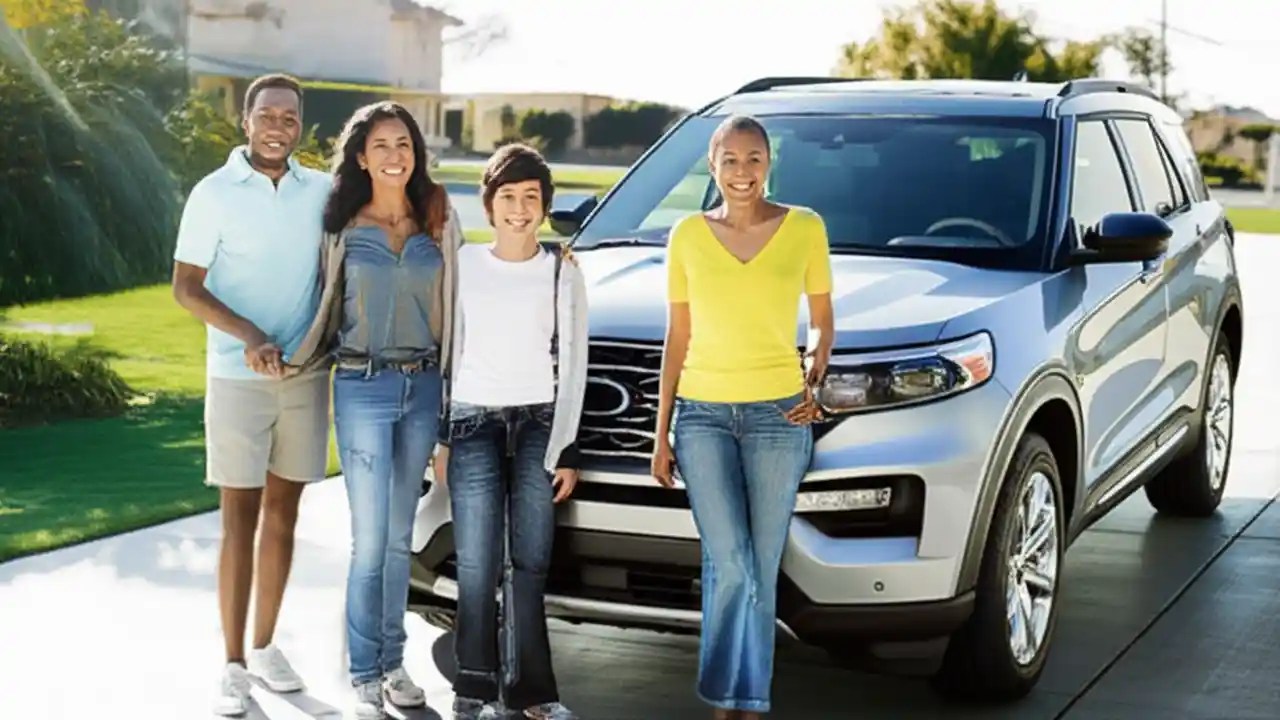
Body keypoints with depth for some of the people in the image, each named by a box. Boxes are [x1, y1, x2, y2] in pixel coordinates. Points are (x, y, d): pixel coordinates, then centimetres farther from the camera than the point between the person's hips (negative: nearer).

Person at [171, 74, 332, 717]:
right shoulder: (214, 192, -5)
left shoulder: (321, 192, 3)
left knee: (283, 515, 10)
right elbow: (185, 287, -6)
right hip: (238, 378, -3)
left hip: (305, 375, 3)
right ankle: (234, 665, 5)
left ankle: (265, 645, 22)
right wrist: (248, 335, -20)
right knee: (239, 520, -1)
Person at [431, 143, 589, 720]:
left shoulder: (561, 272, 4)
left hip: (539, 425, 0)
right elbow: (446, 352, 8)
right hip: (473, 424, 0)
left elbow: (573, 364, 4)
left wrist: (566, 450, 0)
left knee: (531, 564, 3)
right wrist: (440, 437, 5)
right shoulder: (463, 264, 6)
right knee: (478, 566, -4)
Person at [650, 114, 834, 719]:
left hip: (777, 416, 0)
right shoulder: (688, 235, 5)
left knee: (760, 574, 3)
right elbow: (677, 338, 9)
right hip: (701, 414, 0)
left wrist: (813, 379, -7)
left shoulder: (804, 228, 2)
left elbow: (822, 321, 12)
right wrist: (661, 432, 7)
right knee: (731, 566, -9)